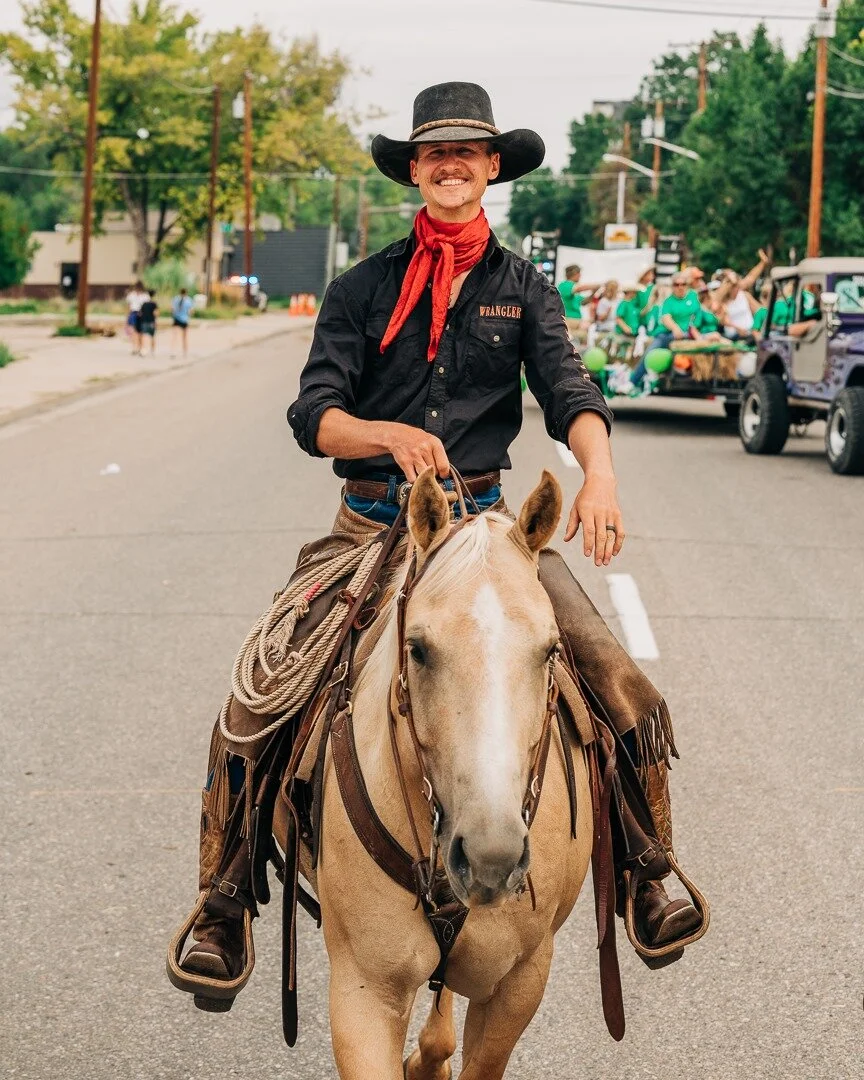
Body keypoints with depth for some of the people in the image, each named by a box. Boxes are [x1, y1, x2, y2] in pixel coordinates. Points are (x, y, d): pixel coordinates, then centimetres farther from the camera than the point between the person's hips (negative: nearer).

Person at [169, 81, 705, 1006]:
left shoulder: (524, 288, 9)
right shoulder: (364, 287, 6)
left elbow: (570, 394, -6)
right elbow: (314, 416, -3)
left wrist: (599, 473, -27)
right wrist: (393, 435, -25)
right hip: (370, 522, 0)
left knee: (623, 685, -14)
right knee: (257, 703, -14)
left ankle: (646, 880, 5)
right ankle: (223, 903, 2)